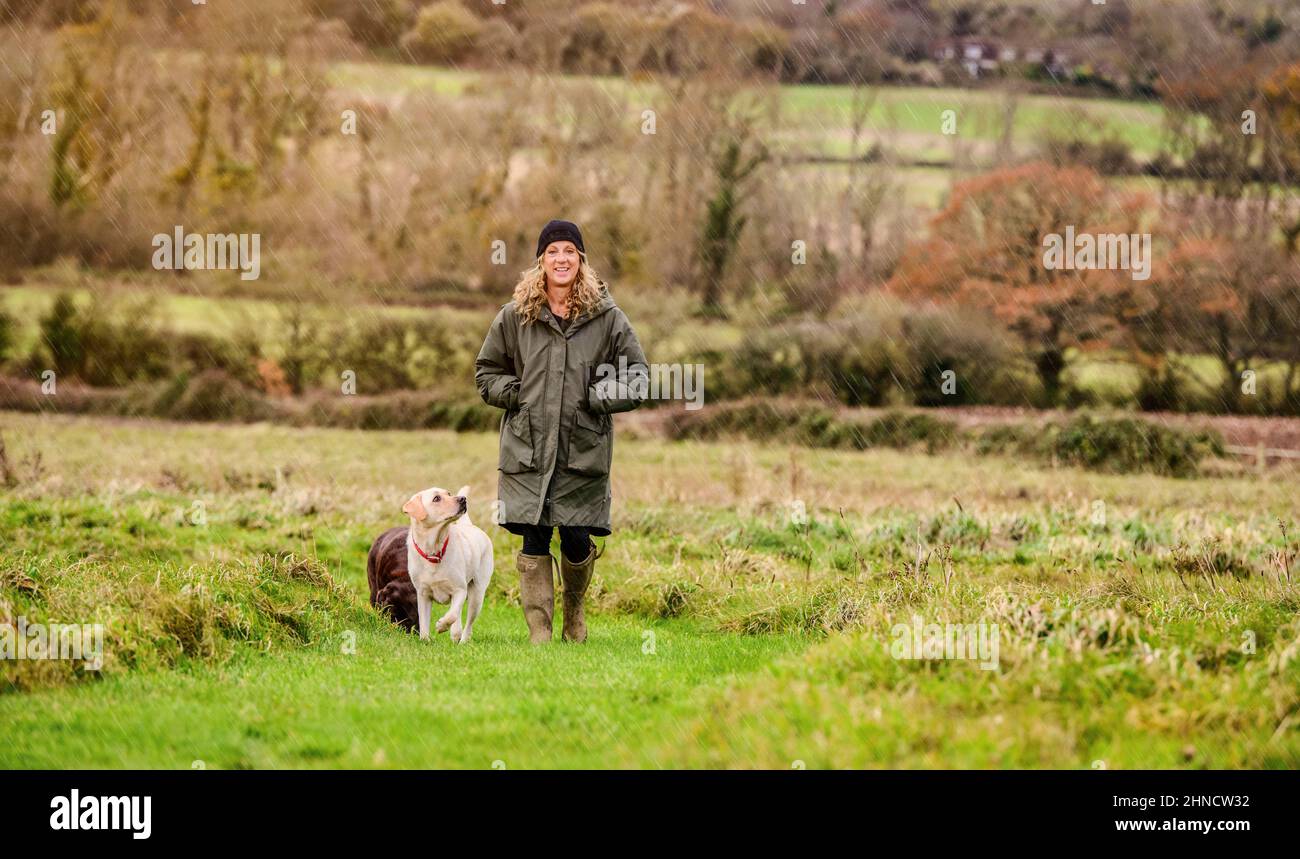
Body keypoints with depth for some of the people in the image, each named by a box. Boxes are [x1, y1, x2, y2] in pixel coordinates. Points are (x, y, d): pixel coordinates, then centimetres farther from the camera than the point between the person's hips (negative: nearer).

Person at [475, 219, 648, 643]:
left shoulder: (607, 317, 3)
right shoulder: (514, 316, 5)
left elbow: (638, 378, 7)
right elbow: (486, 373, 15)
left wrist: (597, 398, -8)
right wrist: (517, 393, -3)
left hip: (584, 449, 0)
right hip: (527, 448, 1)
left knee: (577, 542, 1)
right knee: (534, 542, -2)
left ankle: (574, 608, 31)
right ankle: (539, 632, 4)